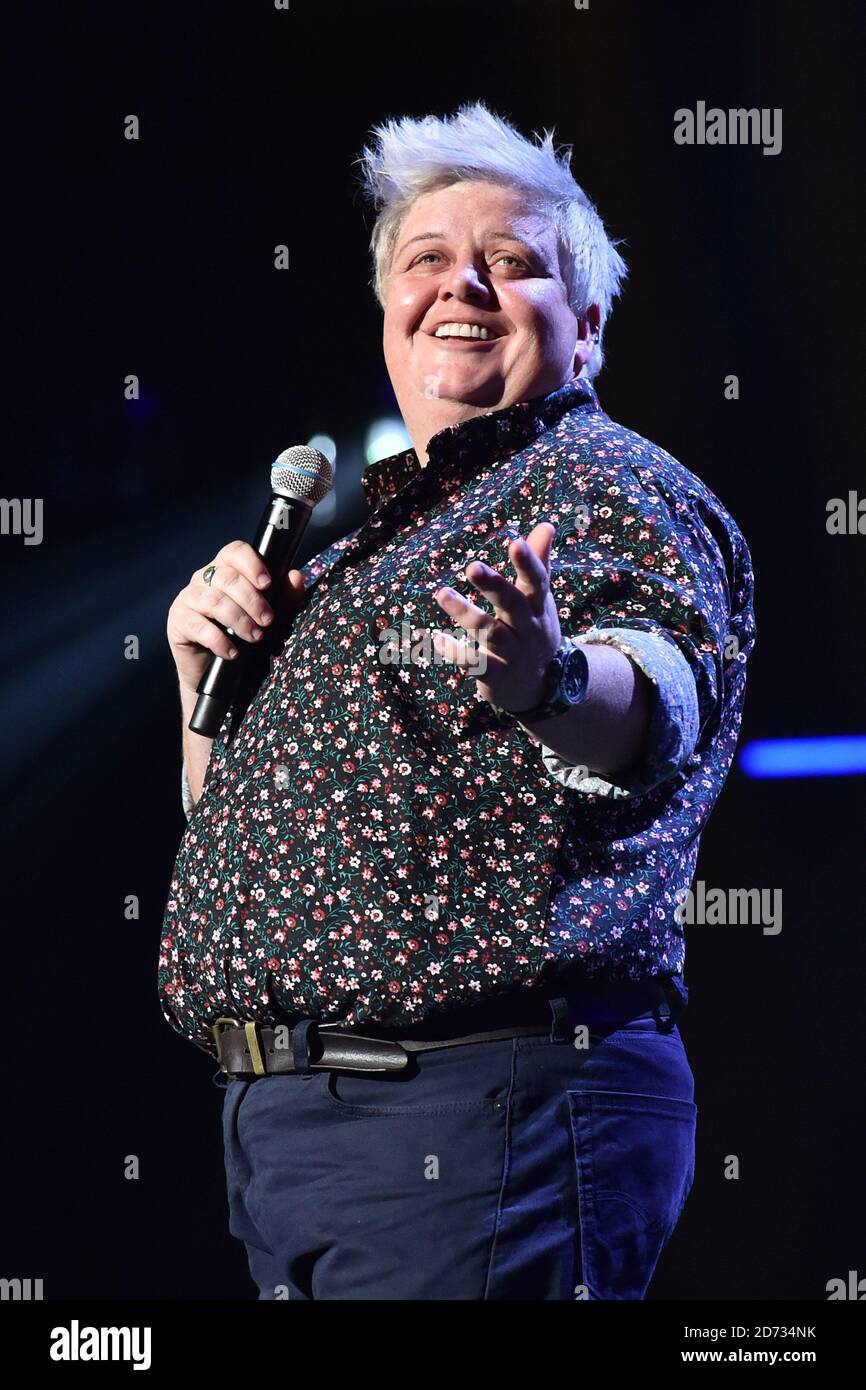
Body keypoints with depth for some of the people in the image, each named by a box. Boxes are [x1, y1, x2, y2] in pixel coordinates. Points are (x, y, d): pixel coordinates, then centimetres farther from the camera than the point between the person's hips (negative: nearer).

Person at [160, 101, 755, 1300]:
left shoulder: (602, 480, -3)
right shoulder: (369, 534, 23)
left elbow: (662, 689, -26)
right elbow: (238, 831, 29)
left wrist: (556, 684, -49)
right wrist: (205, 668, 10)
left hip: (480, 1112, -9)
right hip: (280, 1120, 9)